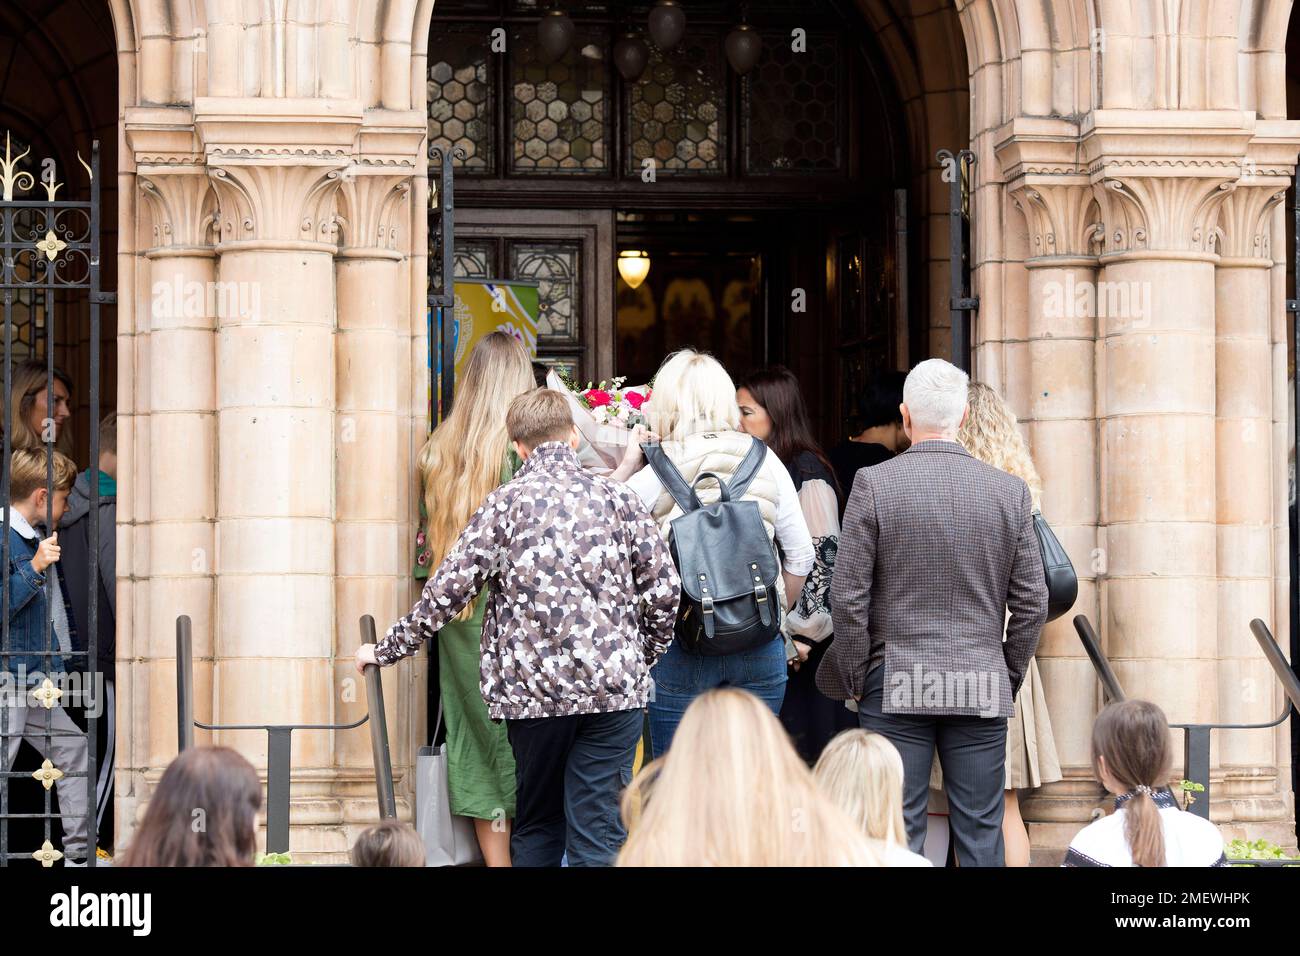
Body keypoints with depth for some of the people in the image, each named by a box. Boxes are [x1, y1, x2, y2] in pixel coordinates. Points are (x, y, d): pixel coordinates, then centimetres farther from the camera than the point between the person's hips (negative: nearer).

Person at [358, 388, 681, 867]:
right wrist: (644, 656, 18)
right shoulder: (615, 497, 3)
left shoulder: (505, 504, 1)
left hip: (533, 688, 0)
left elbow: (446, 592, -1)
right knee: (598, 835, 0)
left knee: (537, 825, 16)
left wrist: (387, 650, 11)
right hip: (614, 685, 0)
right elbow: (664, 588, 2)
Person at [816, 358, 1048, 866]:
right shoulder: (1011, 490, 1)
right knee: (981, 833, 7)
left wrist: (855, 681, 4)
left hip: (895, 688, -2)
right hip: (982, 690, 2)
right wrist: (1008, 679, 14)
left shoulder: (874, 484, -6)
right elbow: (1031, 603, 3)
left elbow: (848, 597, -6)